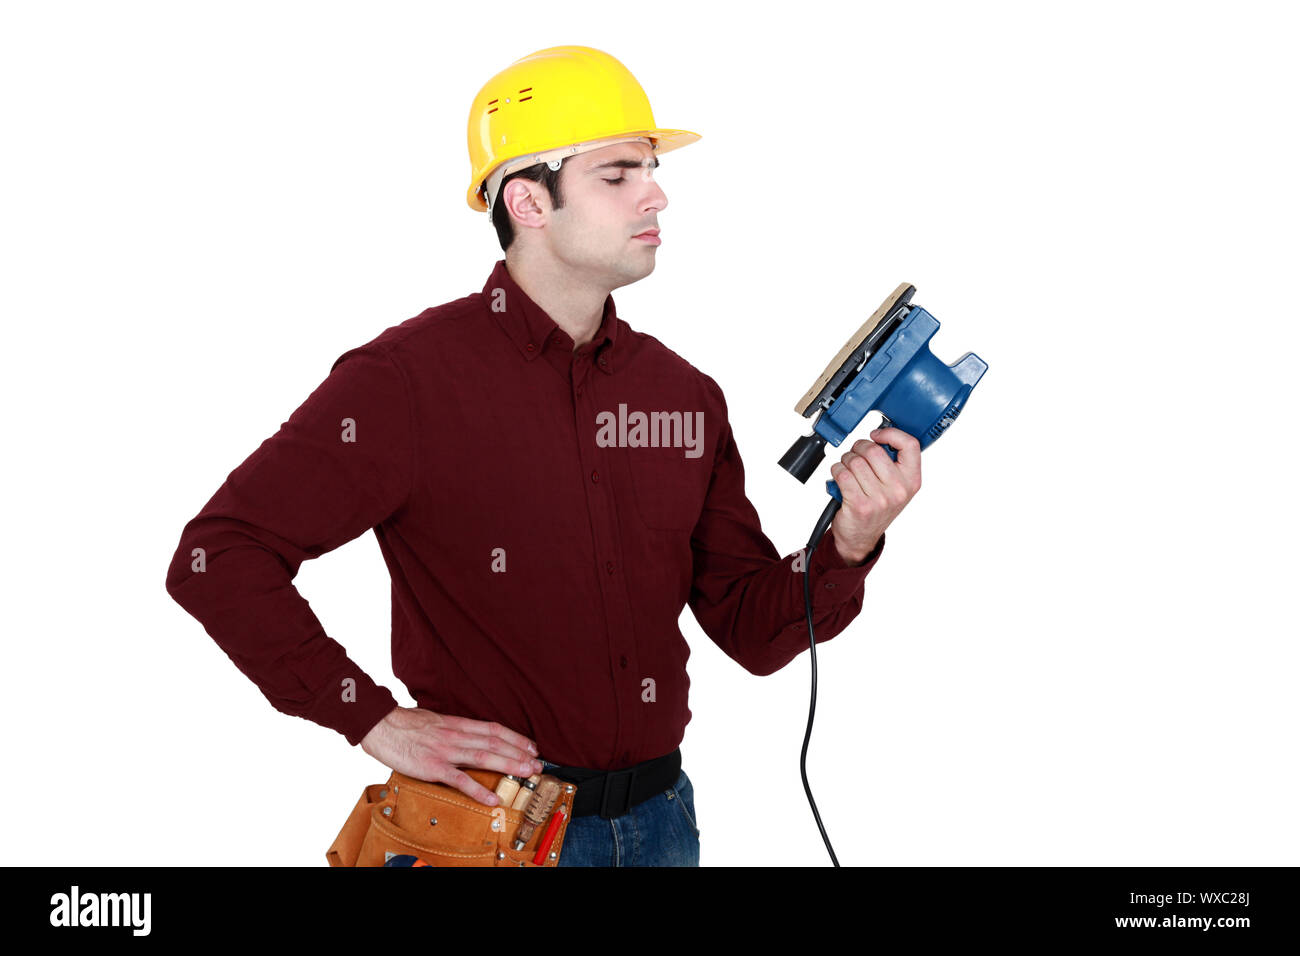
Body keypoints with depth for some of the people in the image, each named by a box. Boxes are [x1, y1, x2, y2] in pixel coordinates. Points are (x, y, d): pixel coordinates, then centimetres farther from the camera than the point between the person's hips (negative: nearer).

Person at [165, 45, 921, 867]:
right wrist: (377, 721, -17)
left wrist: (850, 544, -13)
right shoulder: (412, 377, -13)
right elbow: (217, 557, -16)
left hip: (660, 820, 5)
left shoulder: (685, 394, 4)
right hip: (493, 828, -5)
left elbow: (755, 631, 6)